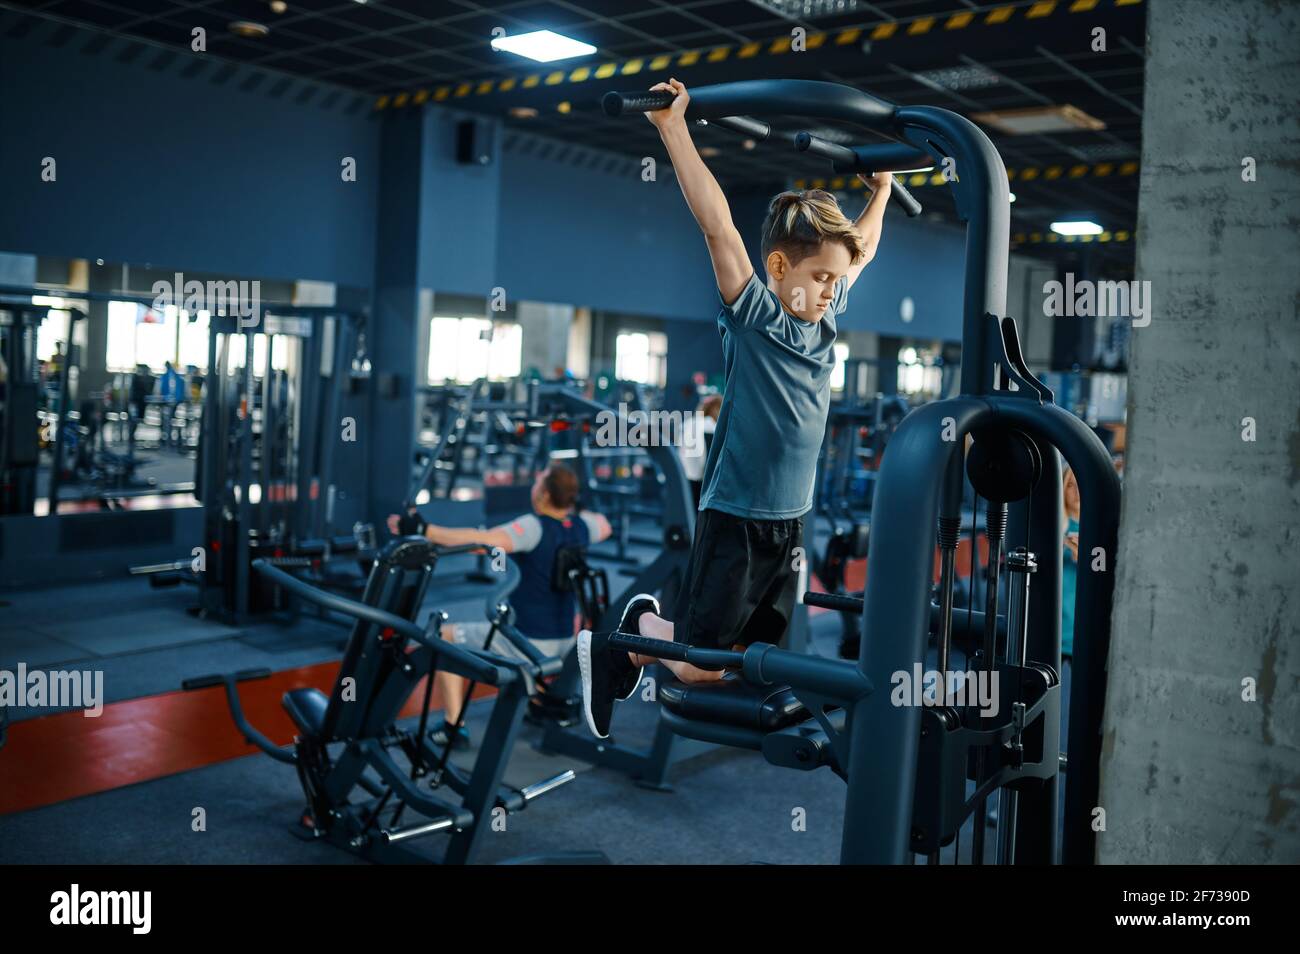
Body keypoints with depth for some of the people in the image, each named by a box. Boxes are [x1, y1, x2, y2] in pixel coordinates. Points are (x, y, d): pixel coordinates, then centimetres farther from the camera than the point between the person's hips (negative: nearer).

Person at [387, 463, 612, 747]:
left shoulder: (534, 527, -21)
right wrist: (573, 509, 33)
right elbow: (605, 527, 23)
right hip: (564, 644, 7)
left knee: (444, 638, 11)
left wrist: (423, 531, -33)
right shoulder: (581, 526, -1)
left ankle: (454, 726, 9)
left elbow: (481, 541, -35)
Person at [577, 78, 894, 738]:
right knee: (703, 668, -2)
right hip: (734, 517, -7)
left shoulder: (824, 317, 6)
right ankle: (612, 642, 25)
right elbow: (718, 227, -23)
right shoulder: (752, 317, -13)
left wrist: (882, 187, 31)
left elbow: (861, 249, 23)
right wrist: (674, 129, -26)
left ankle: (653, 627, 35)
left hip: (789, 521, 7)